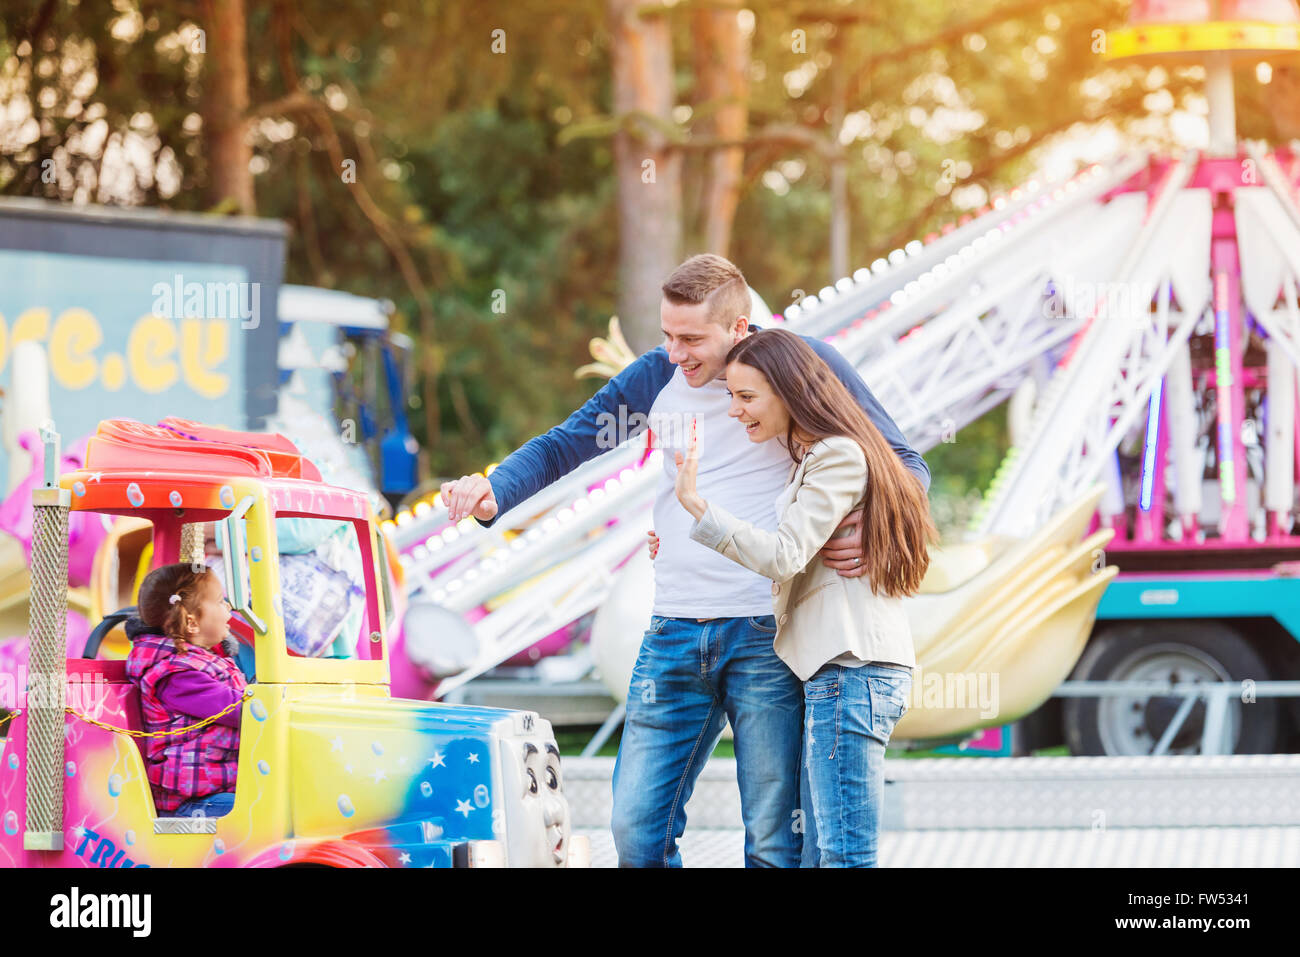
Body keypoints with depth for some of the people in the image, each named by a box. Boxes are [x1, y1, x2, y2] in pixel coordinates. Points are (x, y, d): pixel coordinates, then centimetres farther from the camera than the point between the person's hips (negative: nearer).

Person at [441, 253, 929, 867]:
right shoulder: (658, 376, 9)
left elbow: (905, 464, 2)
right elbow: (564, 446, 15)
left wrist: (872, 529, -19)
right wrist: (495, 492, -6)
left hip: (768, 634, -4)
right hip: (673, 633, 4)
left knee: (774, 844, -1)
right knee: (636, 831, 1)